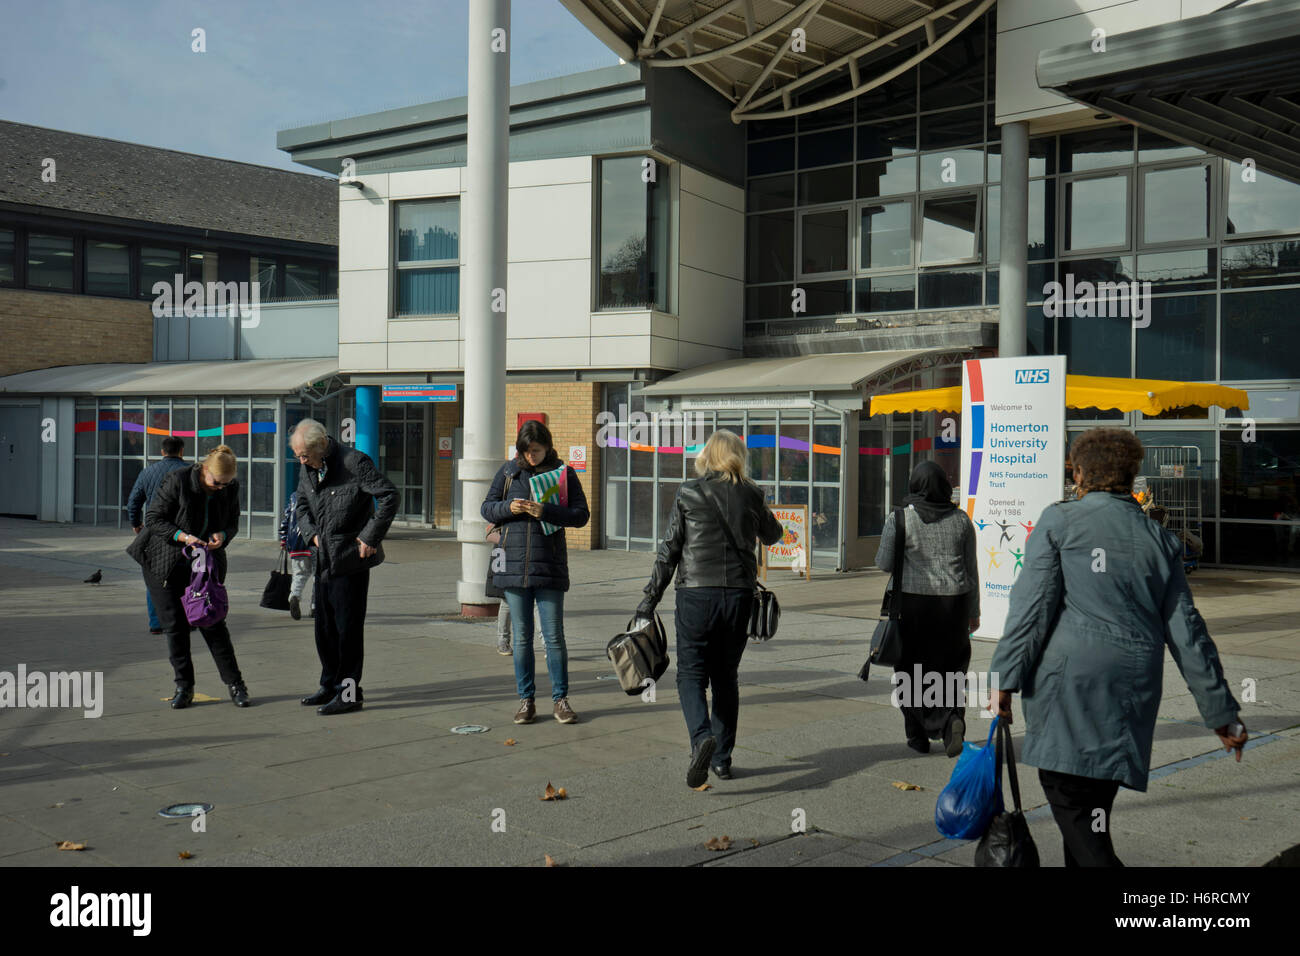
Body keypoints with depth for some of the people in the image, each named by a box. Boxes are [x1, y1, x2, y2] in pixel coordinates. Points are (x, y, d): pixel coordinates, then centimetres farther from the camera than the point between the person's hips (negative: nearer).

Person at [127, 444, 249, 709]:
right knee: (174, 625, 0)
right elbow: (153, 518, -13)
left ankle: (235, 683, 5)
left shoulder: (231, 489, -8)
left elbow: (233, 523, 5)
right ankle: (184, 687, 11)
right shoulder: (177, 481, -19)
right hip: (165, 562, -2)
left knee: (212, 622, -3)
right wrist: (183, 536, -27)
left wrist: (222, 535, -18)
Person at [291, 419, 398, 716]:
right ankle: (331, 685, 26)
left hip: (351, 559, -7)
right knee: (324, 627, 13)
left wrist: (370, 538, -15)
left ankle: (349, 693, 4)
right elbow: (301, 505, 23)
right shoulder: (307, 469, 7)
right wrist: (313, 534, 5)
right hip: (324, 558, 8)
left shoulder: (354, 462, -15)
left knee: (348, 627, -3)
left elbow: (388, 495, -14)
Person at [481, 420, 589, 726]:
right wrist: (508, 507, -9)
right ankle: (525, 700, 15)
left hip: (550, 566, -2)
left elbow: (581, 514, -4)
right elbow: (487, 509, 12)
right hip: (514, 563, 2)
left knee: (554, 636, 0)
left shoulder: (563, 473, 2)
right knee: (521, 637, 6)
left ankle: (560, 699, 12)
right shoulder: (508, 471, 8)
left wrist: (546, 511, -18)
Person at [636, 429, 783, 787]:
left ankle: (702, 738, -22)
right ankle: (722, 758, 16)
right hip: (739, 595, 3)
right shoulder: (750, 494, 4)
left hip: (696, 593, -3)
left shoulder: (688, 493, -3)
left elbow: (668, 549, -2)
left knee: (691, 673, 3)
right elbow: (772, 535, 22)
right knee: (727, 676, 14)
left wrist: (650, 598, 3)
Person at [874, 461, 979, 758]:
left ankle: (918, 736, 13)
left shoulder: (899, 520, -7)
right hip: (953, 602, 3)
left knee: (912, 669, 9)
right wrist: (973, 611, 14)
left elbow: (884, 564, -4)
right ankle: (953, 717, -10)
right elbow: (971, 569, 7)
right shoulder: (961, 519, 4)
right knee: (951, 665, 13)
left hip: (912, 603, -2)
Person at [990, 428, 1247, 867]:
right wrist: (1220, 710, 15)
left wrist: (1005, 677, -6)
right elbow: (1186, 628, 11)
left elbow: (1031, 604, -7)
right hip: (1134, 689, 5)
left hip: (1068, 679, -5)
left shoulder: (1059, 520, 2)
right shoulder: (1158, 538, 13)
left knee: (1068, 798, -5)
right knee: (1094, 802, 16)